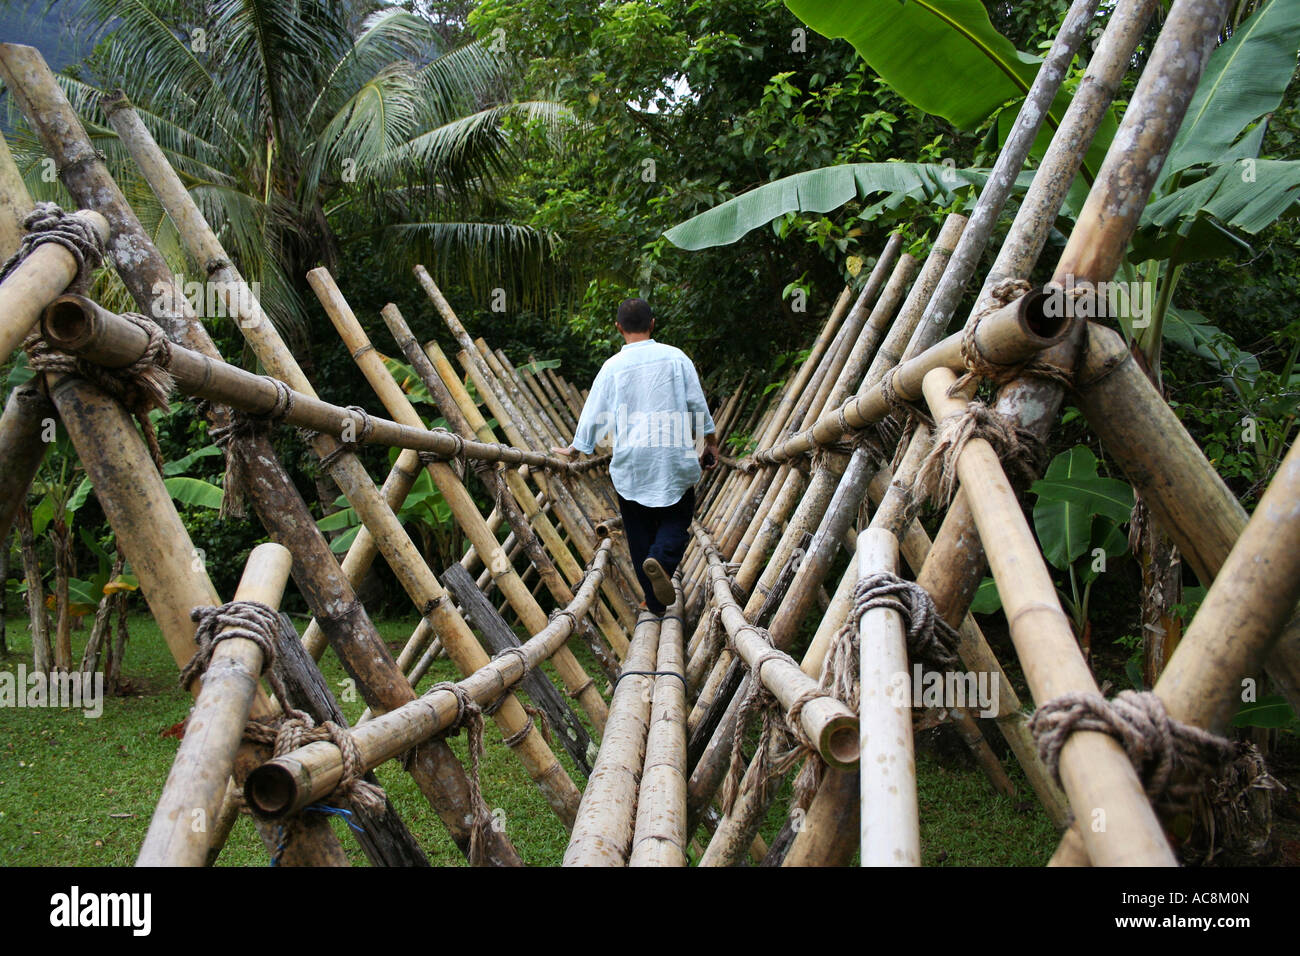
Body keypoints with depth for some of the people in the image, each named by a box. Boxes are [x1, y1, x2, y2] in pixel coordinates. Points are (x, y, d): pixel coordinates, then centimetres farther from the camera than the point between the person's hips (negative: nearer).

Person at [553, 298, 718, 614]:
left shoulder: (613, 366, -2)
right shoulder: (675, 357, 0)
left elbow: (593, 413, 3)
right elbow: (698, 405, 2)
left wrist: (574, 449, 17)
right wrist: (711, 444, 15)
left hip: (630, 465, 0)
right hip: (674, 461, 0)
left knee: (639, 532, 10)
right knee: (677, 518, 13)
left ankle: (655, 602, 13)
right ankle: (661, 560, -19)